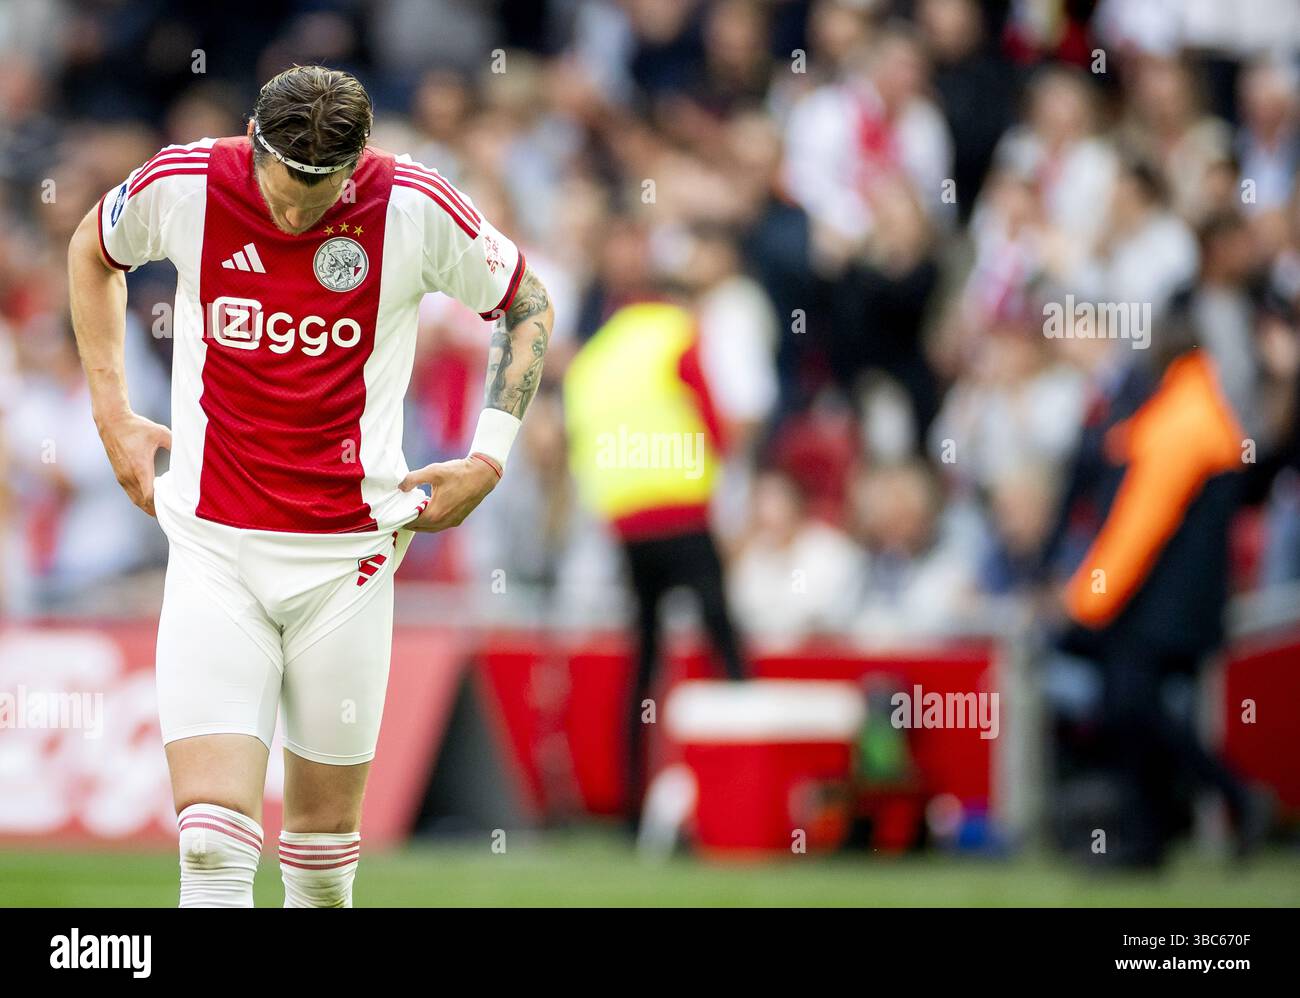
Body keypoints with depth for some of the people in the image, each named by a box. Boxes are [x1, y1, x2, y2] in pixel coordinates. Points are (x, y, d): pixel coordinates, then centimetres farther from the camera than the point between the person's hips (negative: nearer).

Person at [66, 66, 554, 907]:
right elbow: (94, 251, 16)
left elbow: (529, 303, 8)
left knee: (324, 834, 8)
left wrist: (488, 461, 2)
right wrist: (112, 413, 11)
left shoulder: (416, 208, -9)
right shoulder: (182, 187, -7)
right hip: (213, 550, 0)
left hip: (347, 554, 0)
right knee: (212, 839, -14)